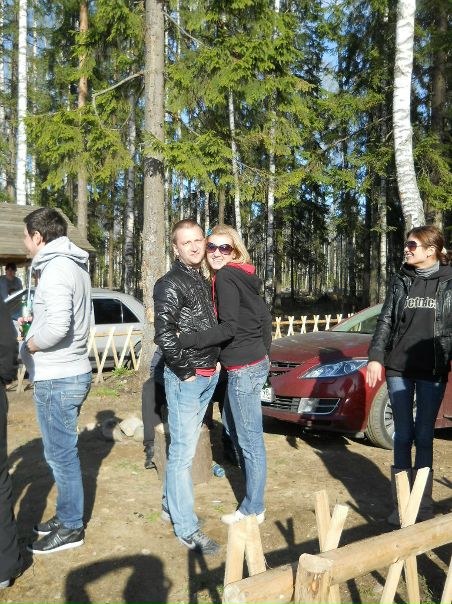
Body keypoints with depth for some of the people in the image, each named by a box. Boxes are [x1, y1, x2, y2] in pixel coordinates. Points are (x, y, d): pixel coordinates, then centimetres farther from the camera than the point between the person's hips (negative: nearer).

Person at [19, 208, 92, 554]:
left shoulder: (56, 268, -19)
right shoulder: (74, 266, 11)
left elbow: (58, 327, -30)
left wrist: (28, 345, -13)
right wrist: (37, 319, 14)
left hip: (57, 379, -10)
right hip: (73, 372, 10)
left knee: (60, 453, 4)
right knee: (63, 451, 20)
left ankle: (71, 528, 18)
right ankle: (67, 515, 34)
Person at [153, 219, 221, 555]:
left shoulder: (204, 282, 14)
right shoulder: (170, 284, -11)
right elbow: (164, 334, -19)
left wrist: (216, 362, 12)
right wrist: (186, 371, -15)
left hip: (209, 376, 8)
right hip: (186, 378, -8)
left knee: (186, 445, 17)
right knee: (183, 451, -2)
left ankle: (170, 503, 32)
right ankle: (187, 528, 7)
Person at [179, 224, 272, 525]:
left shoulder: (225, 277, -14)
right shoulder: (244, 277, 12)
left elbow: (228, 328, -22)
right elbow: (265, 317, 16)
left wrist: (184, 339, -22)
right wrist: (263, 355, 24)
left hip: (244, 369, -10)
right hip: (256, 362, 10)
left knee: (251, 439, 0)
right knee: (236, 428, 24)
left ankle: (253, 509, 13)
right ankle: (253, 495, 39)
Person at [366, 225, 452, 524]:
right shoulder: (401, 280, 6)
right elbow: (386, 320, 6)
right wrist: (376, 357, -2)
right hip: (399, 368, 2)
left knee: (424, 437, 4)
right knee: (403, 435, 7)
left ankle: (423, 502, 16)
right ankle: (400, 502, 17)